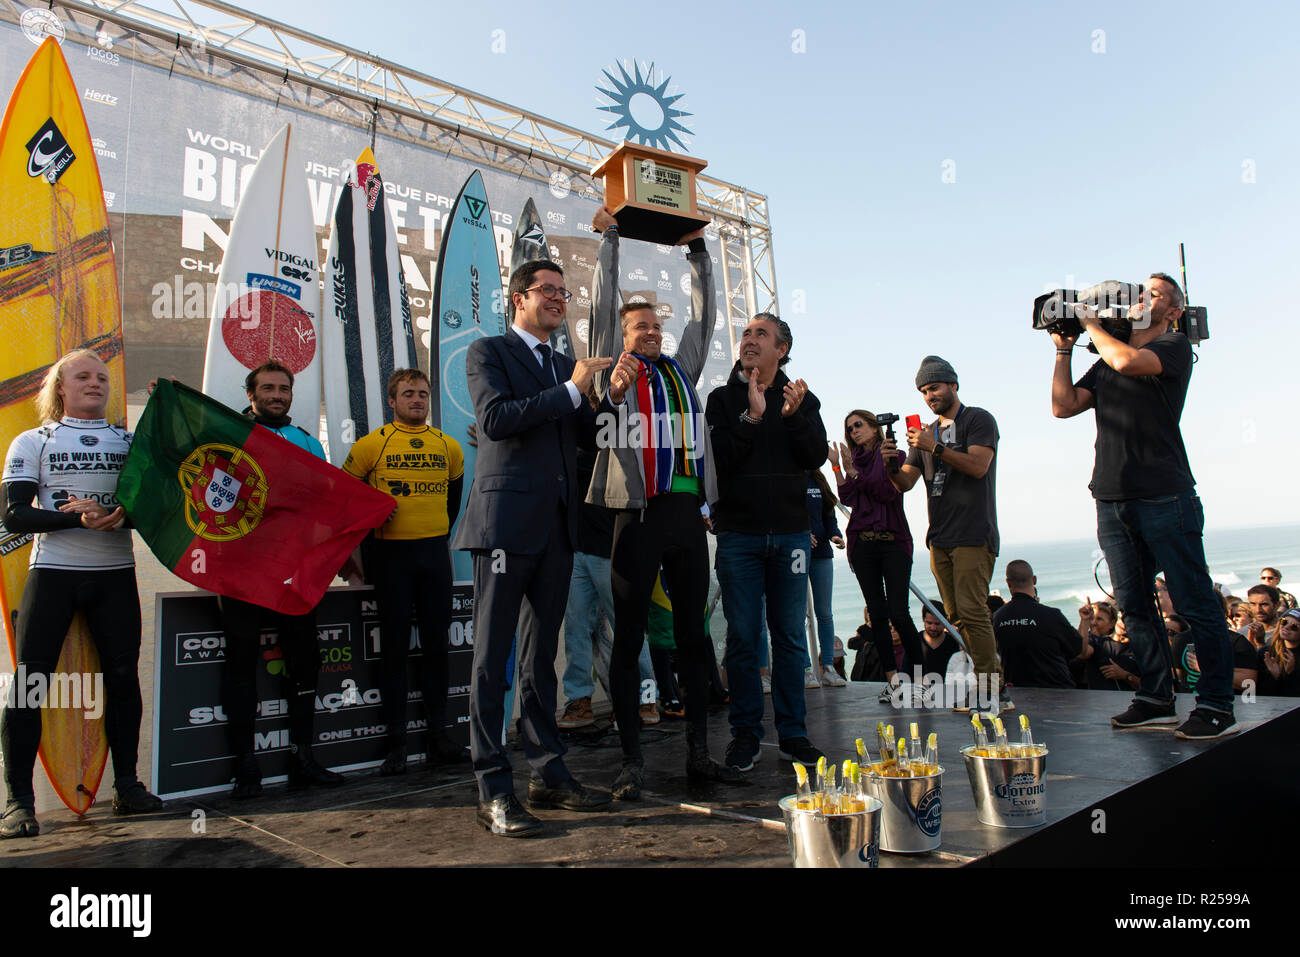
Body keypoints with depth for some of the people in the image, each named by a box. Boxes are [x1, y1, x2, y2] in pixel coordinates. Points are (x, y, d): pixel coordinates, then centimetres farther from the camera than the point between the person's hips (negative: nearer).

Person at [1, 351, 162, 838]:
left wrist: (122, 514, -15)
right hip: (53, 572, -2)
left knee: (123, 676, 1)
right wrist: (80, 518, -18)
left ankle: (126, 787, 12)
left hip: (115, 574, 2)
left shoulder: (129, 441, 14)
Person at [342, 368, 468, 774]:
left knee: (436, 645, 7)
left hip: (435, 553, 3)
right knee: (395, 646, 1)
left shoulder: (449, 447, 8)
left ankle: (438, 737, 15)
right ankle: (396, 743, 8)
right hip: (391, 554, -3)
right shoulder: (372, 444, -2)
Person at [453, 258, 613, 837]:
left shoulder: (564, 365, 21)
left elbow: (588, 437, 19)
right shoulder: (487, 352, 2)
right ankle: (493, 790, 3)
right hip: (507, 520, -6)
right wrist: (570, 391, -13)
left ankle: (548, 774, 20)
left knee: (541, 655, 12)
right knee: (492, 657, -2)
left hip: (556, 525, 7)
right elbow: (495, 418, -14)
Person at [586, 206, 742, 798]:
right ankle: (632, 761, 7)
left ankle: (698, 753, 17)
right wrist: (609, 238, 16)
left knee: (693, 634, 8)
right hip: (638, 512, -4)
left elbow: (704, 314, 27)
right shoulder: (615, 367, 10)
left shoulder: (682, 370, 21)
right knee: (629, 637, 0)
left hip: (688, 512, 5)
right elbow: (604, 302, 9)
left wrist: (698, 249, 30)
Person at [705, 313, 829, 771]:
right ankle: (745, 733, 11)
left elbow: (816, 456, 0)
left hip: (790, 531, 2)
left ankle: (792, 732, 15)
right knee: (743, 637, 0)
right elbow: (719, 458, -6)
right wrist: (753, 415, -15)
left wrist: (795, 416, -15)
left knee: (790, 637, 5)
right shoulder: (723, 398, 6)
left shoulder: (801, 398, 11)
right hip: (739, 532, -1)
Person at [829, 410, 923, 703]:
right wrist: (836, 467, -7)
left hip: (893, 541, -4)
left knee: (898, 613, -12)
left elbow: (890, 493, -9)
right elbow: (848, 498, 4)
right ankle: (892, 678, 7)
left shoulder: (895, 456, 5)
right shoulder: (854, 461, 17)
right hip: (862, 544, 4)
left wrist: (853, 470, -12)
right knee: (877, 613, 1)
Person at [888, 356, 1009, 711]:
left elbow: (978, 466, -13)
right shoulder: (927, 432, 21)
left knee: (971, 611, -15)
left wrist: (935, 447, -20)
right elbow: (906, 482, 14)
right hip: (939, 537, 7)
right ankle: (994, 688, 9)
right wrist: (892, 465, -7)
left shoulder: (978, 420, 3)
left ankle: (991, 690, -11)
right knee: (957, 616, 4)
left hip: (973, 533, -7)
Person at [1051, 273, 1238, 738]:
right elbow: (1064, 406, 11)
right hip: (1112, 499, 6)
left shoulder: (1175, 346, 2)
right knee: (1135, 606, 8)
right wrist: (1064, 350, 9)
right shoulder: (1105, 362, 20)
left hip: (1165, 497, -6)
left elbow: (1129, 361, -18)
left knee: (1194, 603, -2)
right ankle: (1156, 699, 17)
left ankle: (1217, 704, 5)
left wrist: (1092, 323, -2)